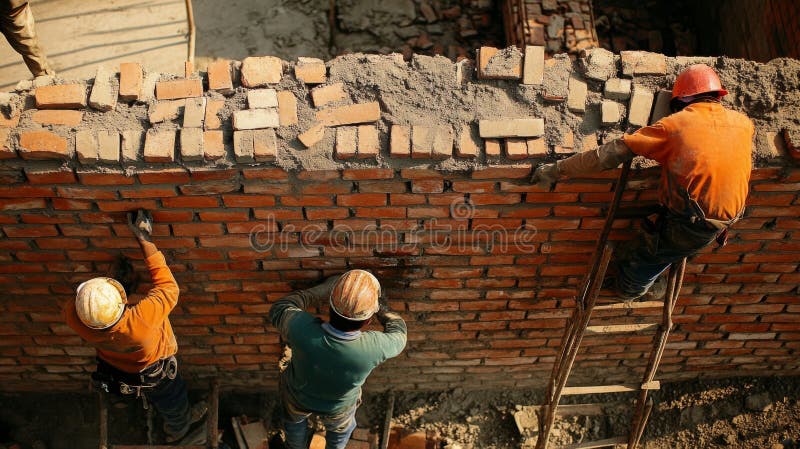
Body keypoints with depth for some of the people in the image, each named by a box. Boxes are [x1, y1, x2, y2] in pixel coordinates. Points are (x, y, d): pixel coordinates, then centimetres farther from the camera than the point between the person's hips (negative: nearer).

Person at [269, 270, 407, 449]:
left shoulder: (301, 328, -43)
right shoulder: (373, 349, -42)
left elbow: (278, 310, -18)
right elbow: (398, 330, -17)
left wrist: (323, 289, -15)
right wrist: (378, 308, -6)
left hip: (297, 397, 1)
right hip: (339, 408, 0)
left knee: (294, 422, 36)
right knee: (340, 429, 35)